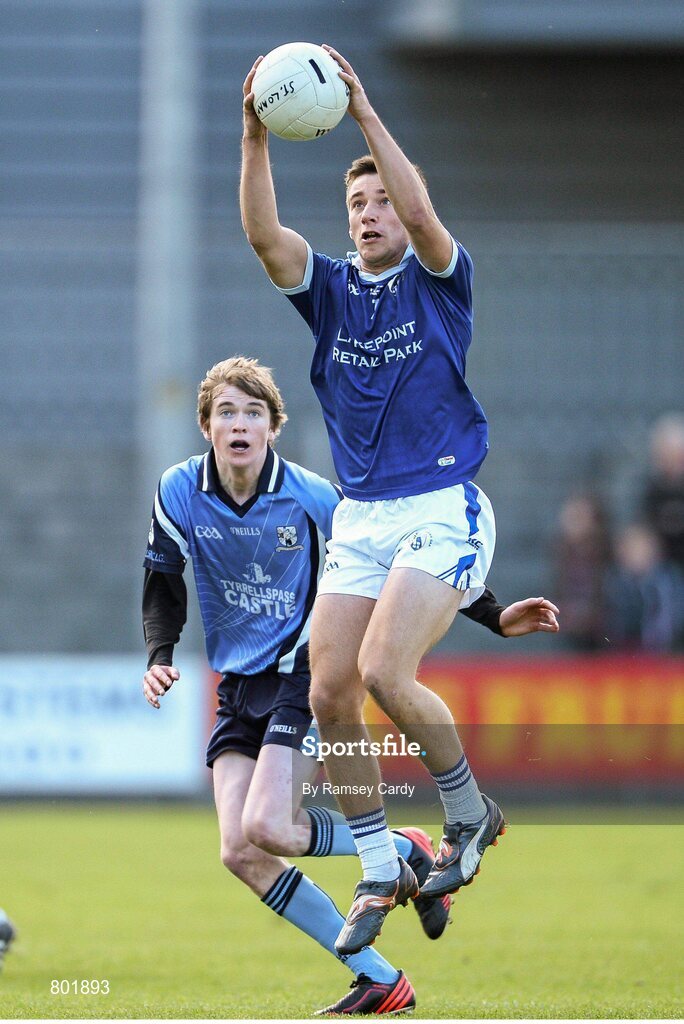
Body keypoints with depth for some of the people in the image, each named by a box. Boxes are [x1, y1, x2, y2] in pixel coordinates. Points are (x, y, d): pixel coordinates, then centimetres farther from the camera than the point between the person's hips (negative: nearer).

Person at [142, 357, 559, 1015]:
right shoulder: (180, 491, -6)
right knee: (239, 853, -10)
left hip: (305, 674, -5)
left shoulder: (309, 496, -14)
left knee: (266, 828, -24)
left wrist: (494, 617, -6)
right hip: (239, 687, 5)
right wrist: (159, 657, -12)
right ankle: (379, 981, -2)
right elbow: (163, 585, 7)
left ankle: (404, 851, 5)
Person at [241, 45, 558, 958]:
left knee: (384, 671, -22)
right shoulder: (329, 289, 10)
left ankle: (470, 813, 2)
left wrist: (364, 113, -27)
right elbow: (264, 233, -8)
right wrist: (256, 135, -21)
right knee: (329, 693, -4)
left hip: (442, 513, -5)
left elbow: (421, 213, -21)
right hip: (360, 520, 5)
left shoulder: (438, 280, 0)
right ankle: (380, 874, 9)